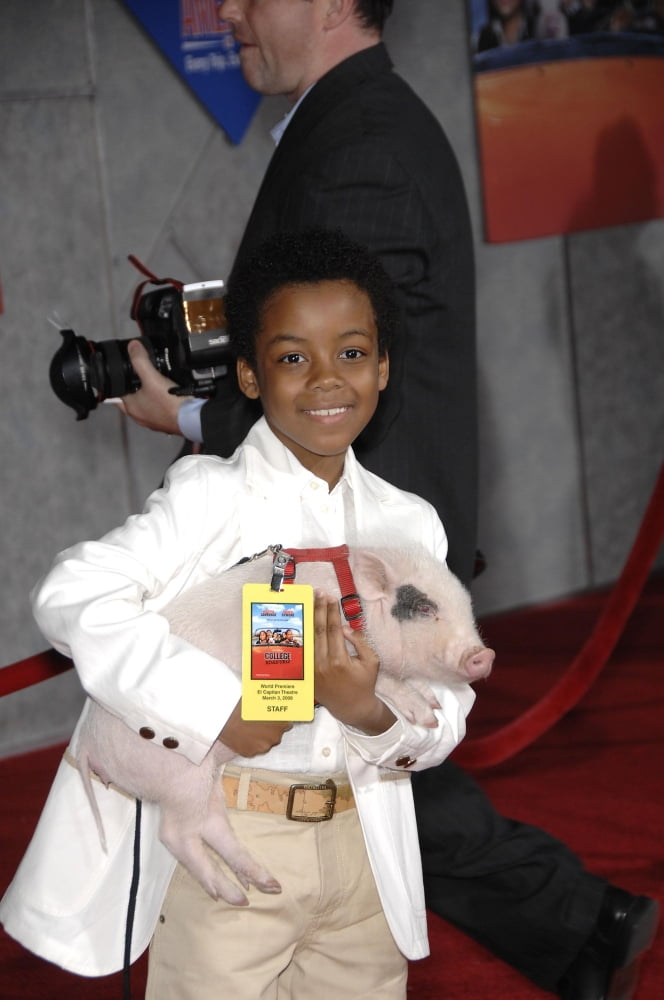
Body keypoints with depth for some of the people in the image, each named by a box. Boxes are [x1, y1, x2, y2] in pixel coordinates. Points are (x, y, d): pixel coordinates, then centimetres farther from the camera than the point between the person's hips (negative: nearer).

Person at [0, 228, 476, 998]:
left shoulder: (410, 523, 7)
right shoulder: (210, 494, -8)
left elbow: (449, 712, 5)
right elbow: (71, 596, -22)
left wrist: (373, 712, -17)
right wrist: (221, 709, -24)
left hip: (363, 842, 5)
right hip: (229, 843, -4)